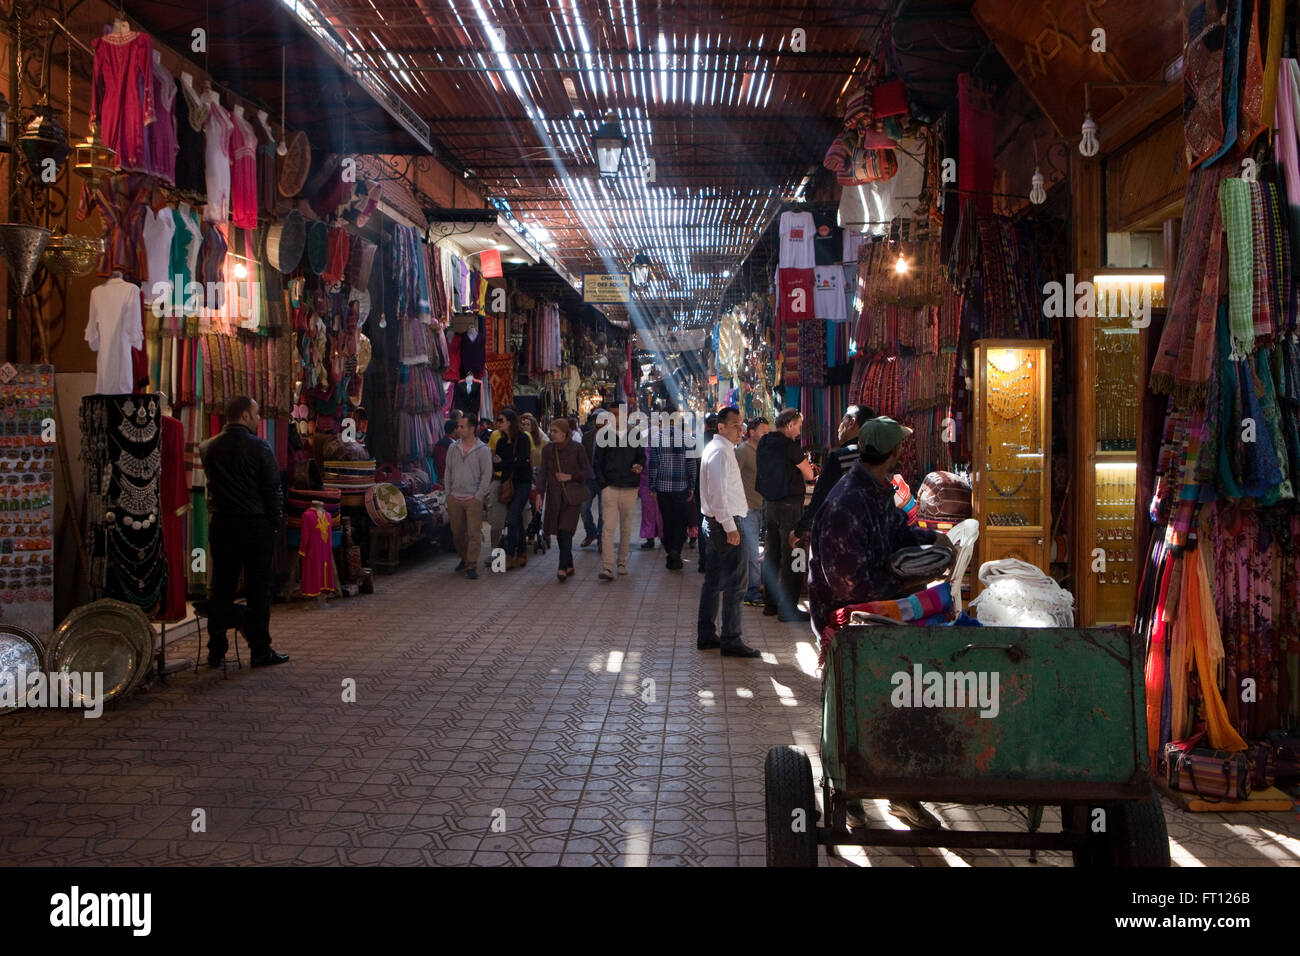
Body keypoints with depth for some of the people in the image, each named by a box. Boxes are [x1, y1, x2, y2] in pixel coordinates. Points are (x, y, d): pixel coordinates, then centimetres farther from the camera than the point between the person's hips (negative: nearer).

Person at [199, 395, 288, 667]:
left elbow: (210, 483, 10)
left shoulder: (209, 448, 5)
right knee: (258, 588, 3)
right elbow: (272, 489, -8)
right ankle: (260, 650, 6)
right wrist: (276, 520, 1)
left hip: (221, 524, 5)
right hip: (256, 525, -4)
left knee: (221, 587, 11)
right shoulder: (259, 448, -9)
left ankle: (217, 651, 13)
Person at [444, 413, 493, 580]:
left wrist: (478, 496, -9)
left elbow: (486, 475, -5)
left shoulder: (483, 450, -5)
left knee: (474, 533, -7)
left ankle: (472, 566, -2)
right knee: (457, 533, 11)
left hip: (473, 499, -4)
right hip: (454, 498, 4)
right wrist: (448, 493, 8)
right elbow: (448, 471, 13)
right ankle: (464, 559, 30)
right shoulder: (453, 448, 8)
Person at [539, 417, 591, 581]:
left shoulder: (577, 448, -4)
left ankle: (563, 568, -18)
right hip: (554, 495, 4)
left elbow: (587, 472, 0)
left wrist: (570, 477, -12)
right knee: (559, 532, 6)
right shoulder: (548, 449, 7)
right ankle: (569, 566, 19)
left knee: (566, 530, -14)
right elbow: (543, 473, 8)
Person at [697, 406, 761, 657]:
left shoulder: (716, 448, 17)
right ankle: (731, 641, -2)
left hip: (715, 523, 11)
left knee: (713, 580, 14)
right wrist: (730, 527, -21)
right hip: (726, 523, -11)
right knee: (734, 584, -6)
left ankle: (705, 635, 21)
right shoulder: (720, 451, -16)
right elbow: (719, 493, -22)